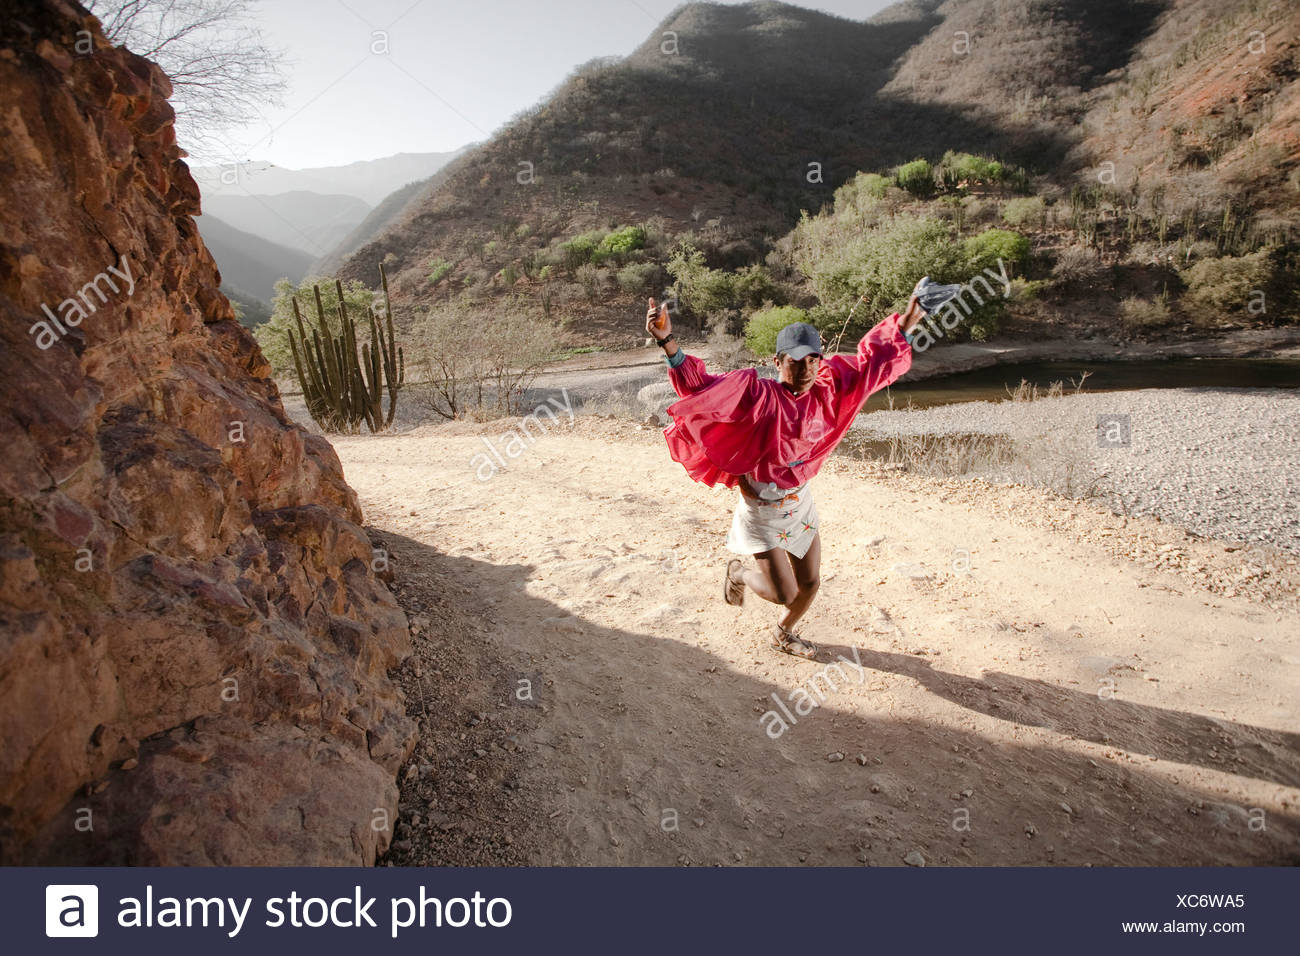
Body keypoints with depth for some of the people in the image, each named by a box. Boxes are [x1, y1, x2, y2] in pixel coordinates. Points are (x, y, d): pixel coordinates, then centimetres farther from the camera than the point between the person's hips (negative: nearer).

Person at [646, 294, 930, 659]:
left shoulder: (825, 392, -5)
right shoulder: (756, 394, -21)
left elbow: (870, 362, 8)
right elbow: (697, 385, -26)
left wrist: (907, 322, 6)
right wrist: (667, 341, -38)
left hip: (800, 502, 6)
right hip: (761, 508, -6)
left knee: (809, 584, 15)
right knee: (784, 594, -4)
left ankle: (783, 633, 47)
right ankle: (738, 572, 30)